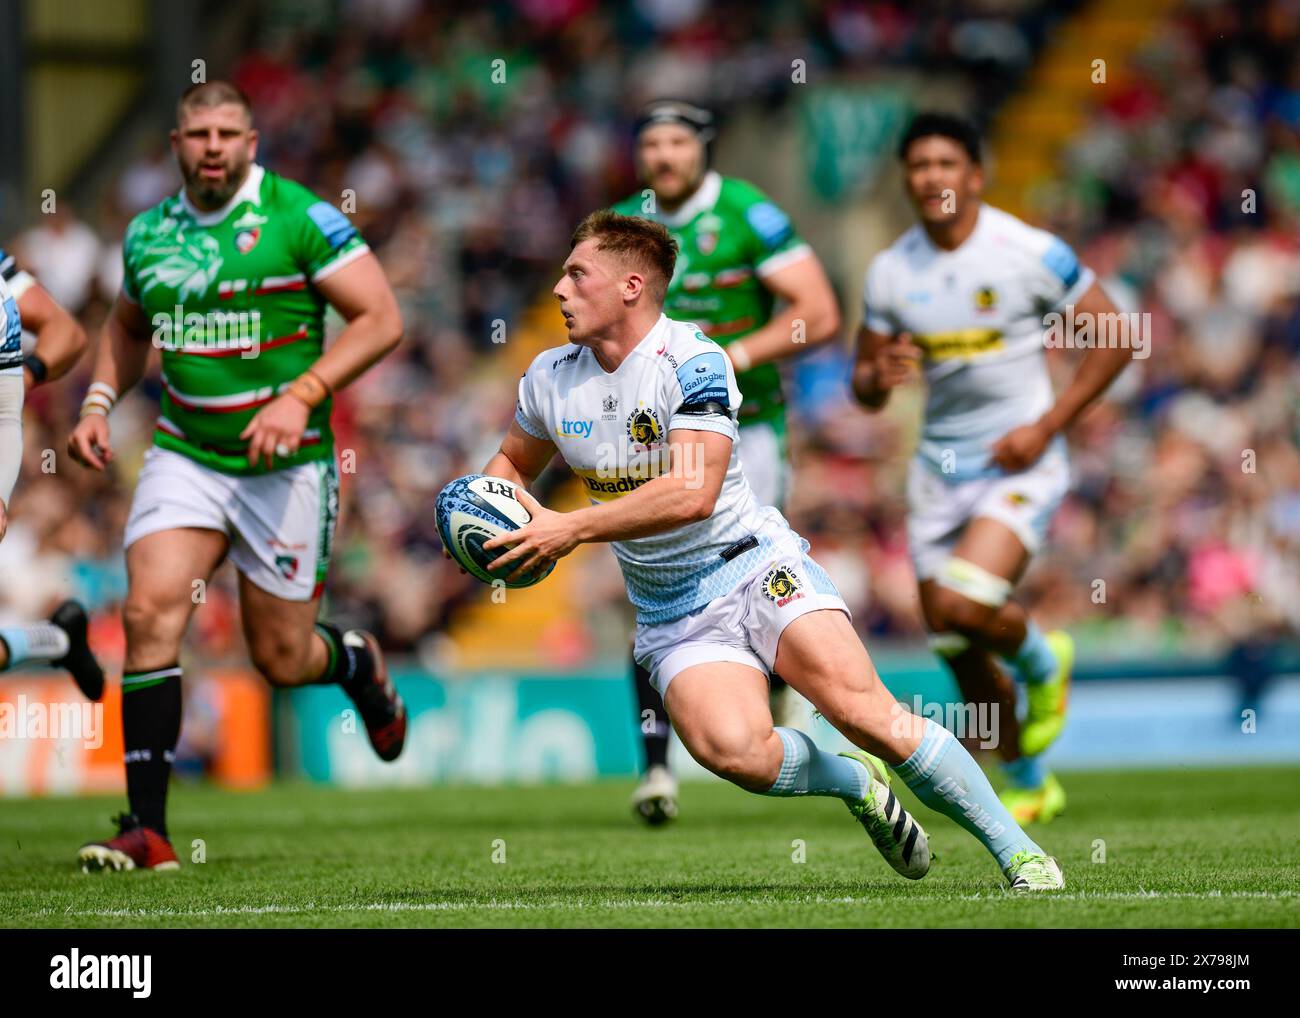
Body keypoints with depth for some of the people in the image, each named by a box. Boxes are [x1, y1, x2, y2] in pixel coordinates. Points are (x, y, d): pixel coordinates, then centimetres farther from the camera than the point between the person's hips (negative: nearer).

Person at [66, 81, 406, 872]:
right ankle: (147, 829, -13)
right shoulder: (148, 234, 6)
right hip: (183, 456, 3)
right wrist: (100, 403, 7)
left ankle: (358, 662, 42)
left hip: (285, 467, -3)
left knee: (282, 659, 3)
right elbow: (128, 328, 25)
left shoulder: (301, 219, -9)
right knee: (150, 613, -17)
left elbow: (381, 318, -12)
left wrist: (300, 397, -21)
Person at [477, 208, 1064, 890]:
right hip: (673, 617, 4)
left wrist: (569, 529, -24)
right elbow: (513, 463, 25)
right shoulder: (550, 377, 6)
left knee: (863, 712, -22)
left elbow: (692, 492, -25)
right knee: (734, 751, -26)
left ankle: (1017, 850, -9)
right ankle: (856, 784, 4)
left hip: (757, 572, -4)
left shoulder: (691, 361, -14)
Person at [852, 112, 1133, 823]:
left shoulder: (1029, 253, -11)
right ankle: (1029, 787, 27)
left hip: (1020, 464, -5)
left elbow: (1113, 338, -5)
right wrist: (879, 377, -17)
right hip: (940, 467, 5)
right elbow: (865, 387, 9)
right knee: (956, 651, 6)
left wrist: (1047, 426, -13)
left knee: (964, 606, -26)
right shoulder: (890, 271, 1)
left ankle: (1042, 662, 9)